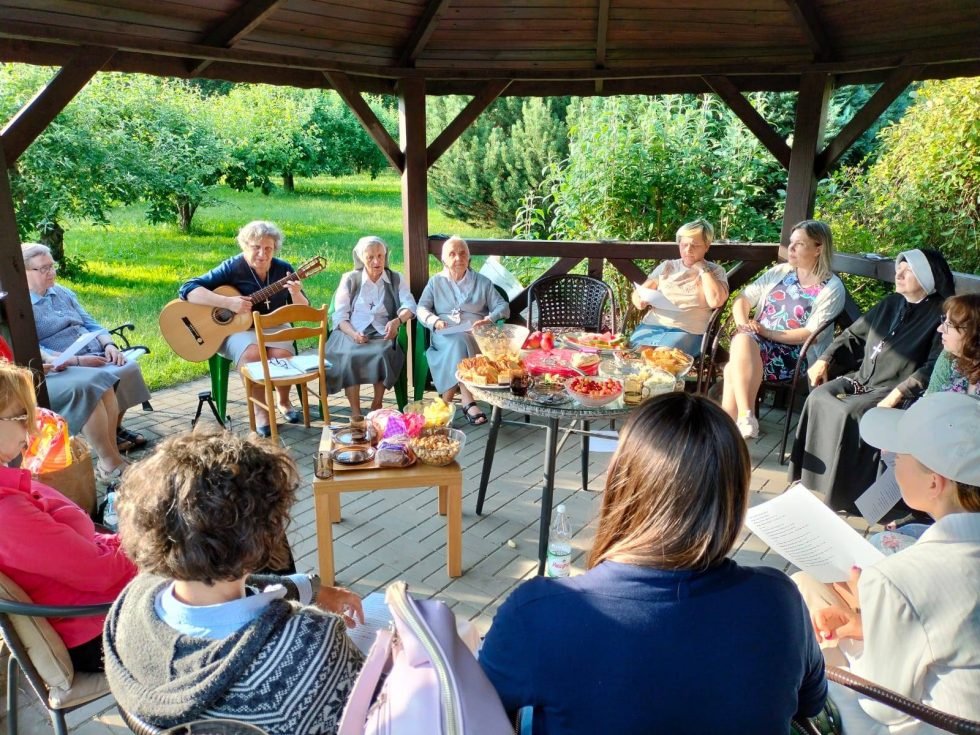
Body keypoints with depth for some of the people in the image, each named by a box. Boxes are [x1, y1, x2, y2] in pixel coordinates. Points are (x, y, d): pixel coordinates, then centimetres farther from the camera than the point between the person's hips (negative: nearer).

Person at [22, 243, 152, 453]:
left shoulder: (62, 292, 19)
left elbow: (90, 324, 18)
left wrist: (109, 345, -3)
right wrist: (77, 360, -22)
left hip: (97, 356, 7)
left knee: (130, 367, -20)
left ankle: (116, 427, -4)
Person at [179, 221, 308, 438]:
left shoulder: (283, 270, -1)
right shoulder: (233, 268, -10)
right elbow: (188, 289, -18)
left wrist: (296, 294, -24)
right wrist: (228, 302, -29)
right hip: (236, 329, -2)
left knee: (283, 354, -28)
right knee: (252, 354, -34)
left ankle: (284, 402, 1)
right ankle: (260, 410, -15)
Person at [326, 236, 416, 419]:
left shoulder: (396, 279, 13)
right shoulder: (350, 279, 11)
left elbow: (409, 306, 1)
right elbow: (340, 316, 5)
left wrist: (397, 320, -22)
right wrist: (353, 334, -16)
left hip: (382, 334, 0)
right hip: (352, 333, 0)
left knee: (382, 353, -34)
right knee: (350, 356, -33)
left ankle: (377, 405, -15)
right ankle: (355, 412, -26)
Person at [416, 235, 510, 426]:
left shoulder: (482, 282, 17)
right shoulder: (435, 281, 18)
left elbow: (503, 307, 9)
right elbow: (421, 308, 9)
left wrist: (489, 320, -13)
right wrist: (434, 321, -14)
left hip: (475, 335, 1)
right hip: (445, 335, 0)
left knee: (461, 343, -35)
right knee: (458, 341, -36)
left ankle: (447, 401, -33)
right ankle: (468, 403, -46)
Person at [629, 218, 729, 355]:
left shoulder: (715, 271, 11)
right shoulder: (666, 266, 18)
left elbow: (715, 301, -8)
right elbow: (637, 294, 15)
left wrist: (703, 269, -1)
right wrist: (641, 301, -9)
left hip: (687, 332, -2)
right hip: (652, 326, 3)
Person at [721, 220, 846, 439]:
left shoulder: (832, 288, 1)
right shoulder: (780, 272, 16)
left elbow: (810, 334, -9)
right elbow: (743, 298, 12)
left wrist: (767, 332, -15)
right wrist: (743, 324, -8)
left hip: (793, 355, -4)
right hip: (756, 342, 5)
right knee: (741, 339, -34)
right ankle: (745, 418, -37)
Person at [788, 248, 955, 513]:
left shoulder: (940, 314, -5)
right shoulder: (890, 303, 16)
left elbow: (934, 366, -16)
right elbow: (853, 335, 21)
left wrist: (899, 393, -25)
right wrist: (825, 359, 9)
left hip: (893, 389, -6)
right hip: (861, 377, 7)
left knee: (848, 412, -29)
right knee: (818, 397, -17)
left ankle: (843, 492, -17)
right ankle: (810, 471, -10)